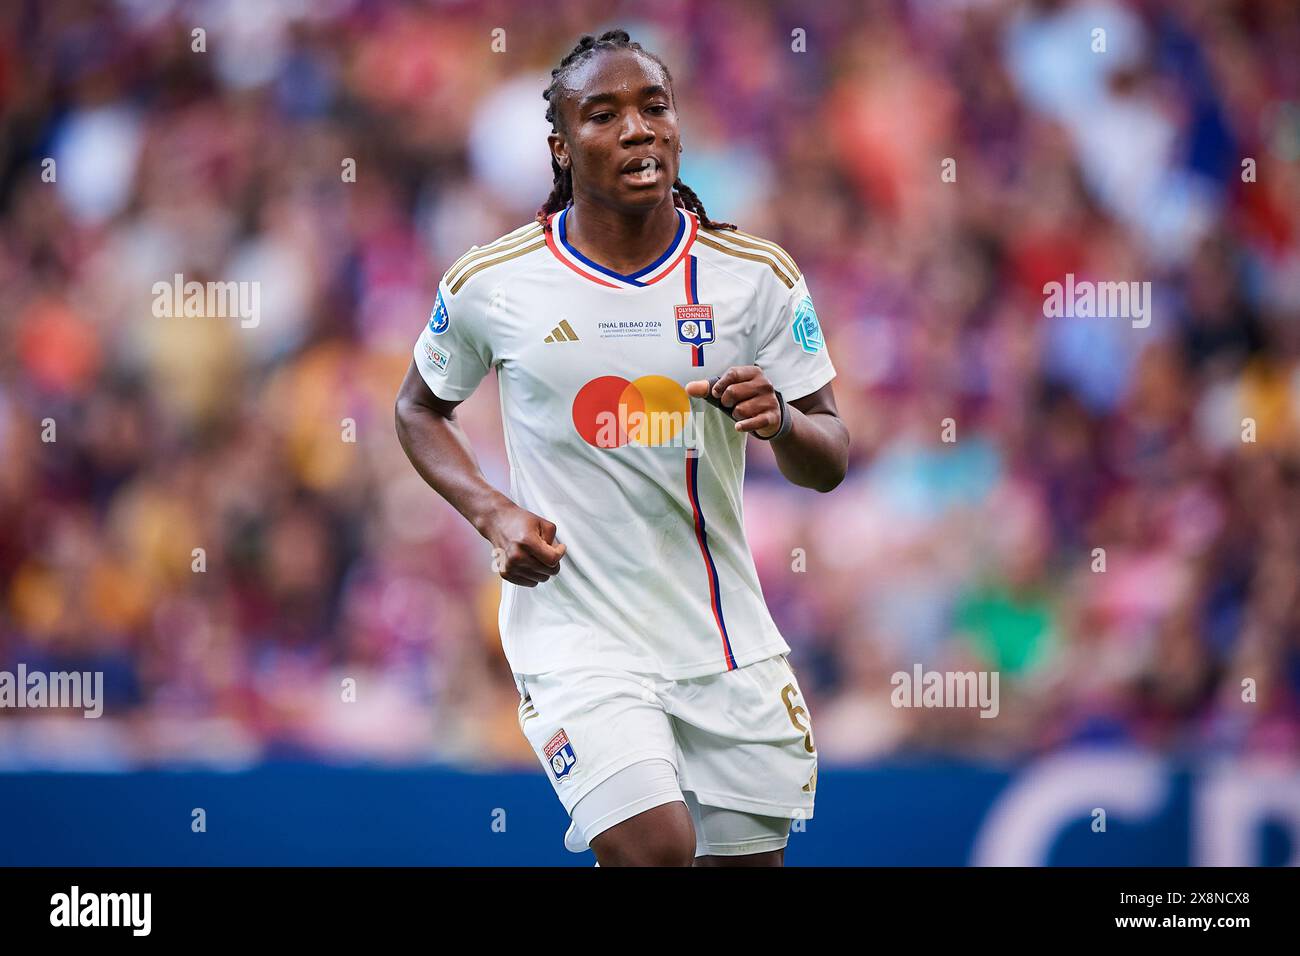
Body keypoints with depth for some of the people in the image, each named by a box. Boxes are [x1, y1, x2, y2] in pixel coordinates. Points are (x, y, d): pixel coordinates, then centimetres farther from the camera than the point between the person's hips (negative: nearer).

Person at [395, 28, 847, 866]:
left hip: (727, 640, 3)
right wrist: (492, 514, -4)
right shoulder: (492, 284, -4)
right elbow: (421, 410, 14)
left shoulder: (757, 276, -1)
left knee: (749, 858, 9)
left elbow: (829, 465, 4)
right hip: (575, 633, -3)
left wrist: (783, 421, -20)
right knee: (656, 851, -23)